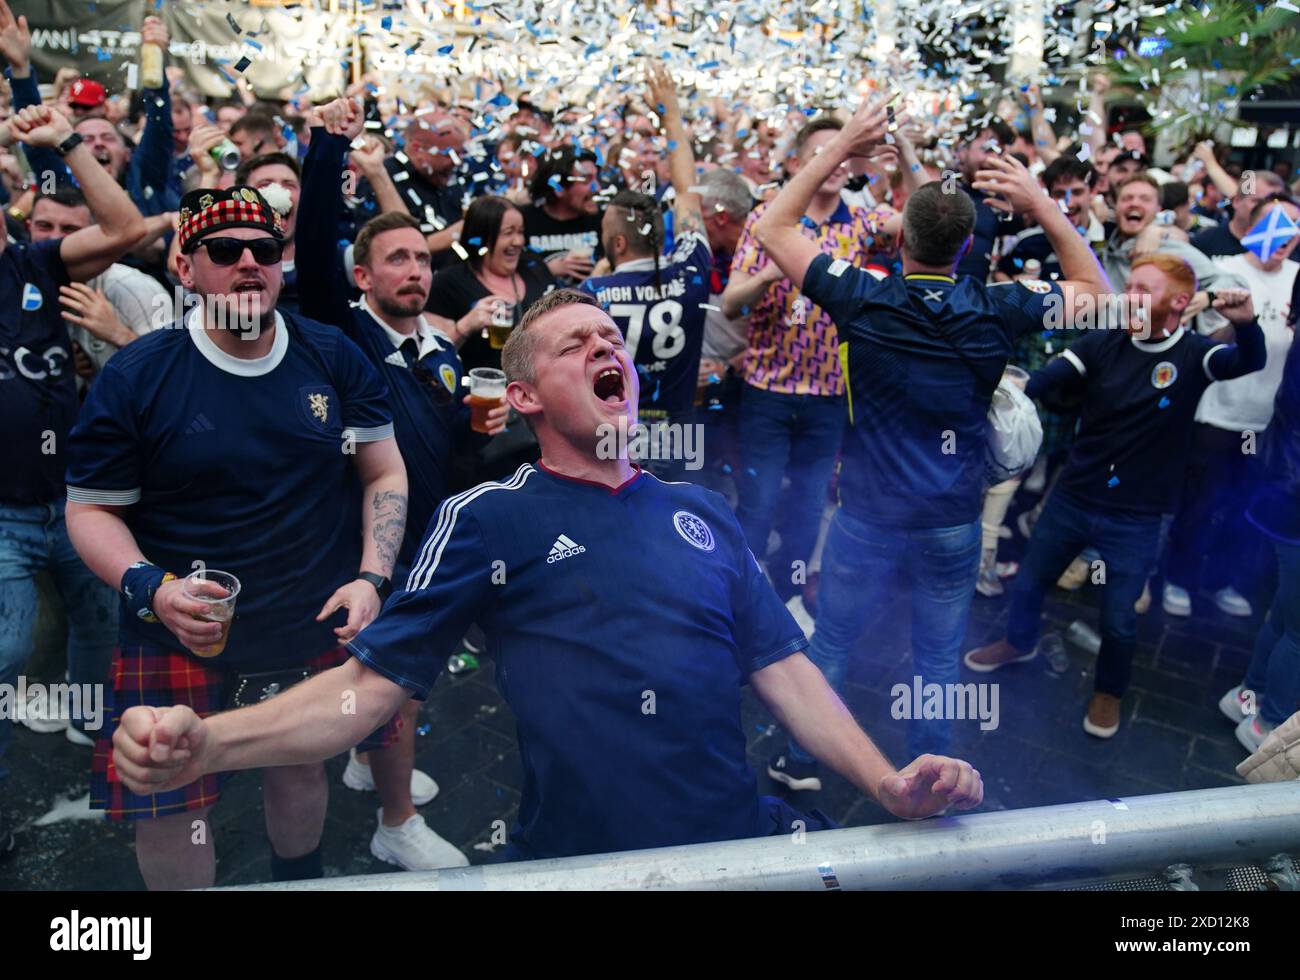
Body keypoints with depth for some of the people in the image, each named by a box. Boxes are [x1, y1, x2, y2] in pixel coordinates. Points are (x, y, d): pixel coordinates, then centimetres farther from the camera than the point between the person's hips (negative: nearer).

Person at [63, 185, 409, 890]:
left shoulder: (334, 358, -2)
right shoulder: (133, 378, -8)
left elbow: (385, 473, 2)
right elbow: (91, 509, -3)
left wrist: (371, 578, -11)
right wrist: (148, 588, -21)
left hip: (317, 622, 2)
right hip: (181, 628, -1)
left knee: (300, 766, 19)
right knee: (170, 809, 4)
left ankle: (301, 879, 48)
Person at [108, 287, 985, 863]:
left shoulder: (704, 513, 12)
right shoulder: (489, 517, 0)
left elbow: (785, 670, 9)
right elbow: (370, 683, -3)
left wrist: (889, 782, -5)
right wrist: (204, 744, -19)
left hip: (743, 840, 4)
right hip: (579, 856, -4)